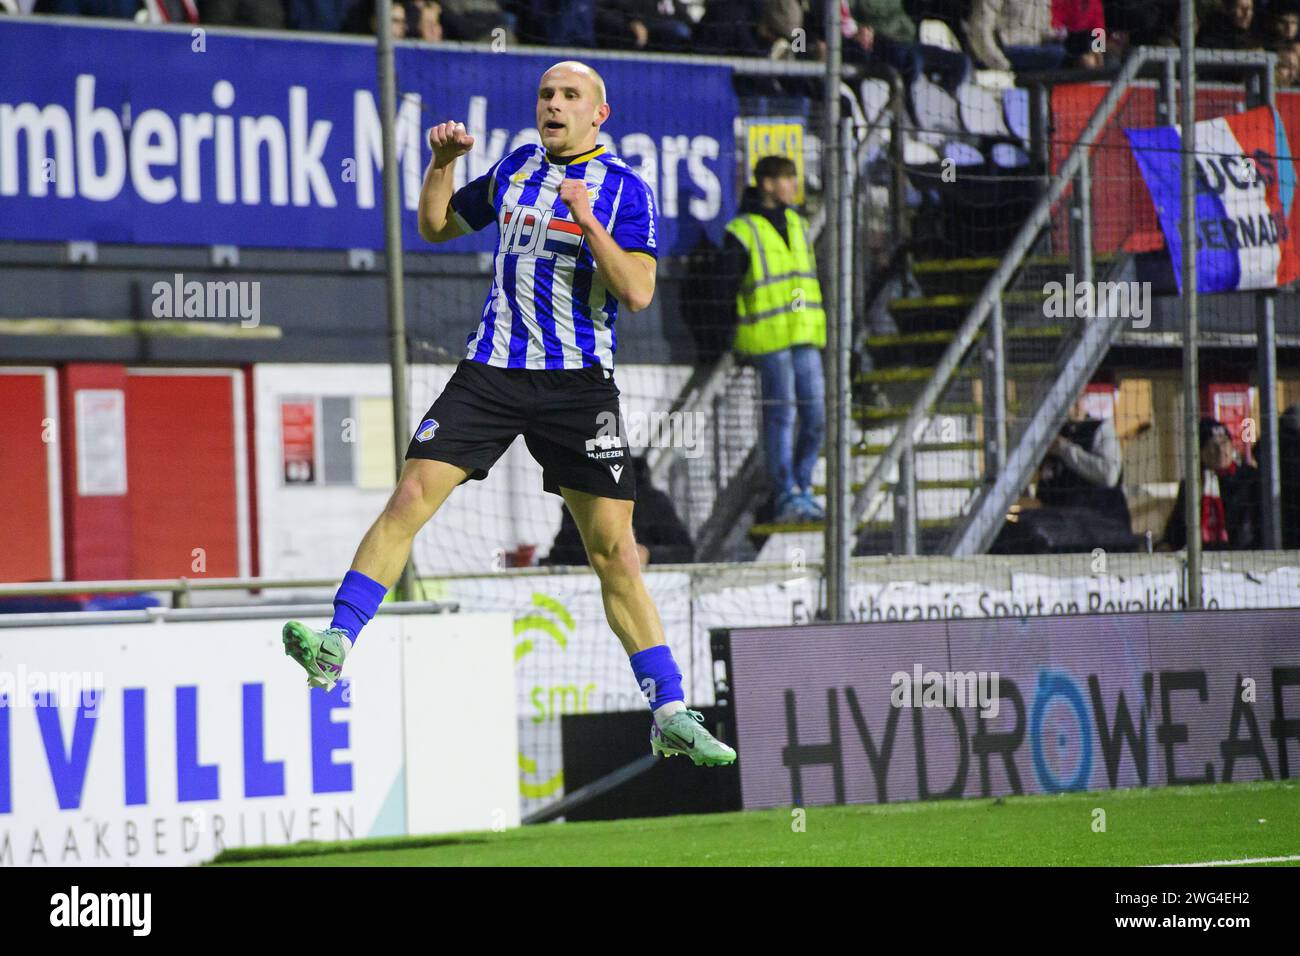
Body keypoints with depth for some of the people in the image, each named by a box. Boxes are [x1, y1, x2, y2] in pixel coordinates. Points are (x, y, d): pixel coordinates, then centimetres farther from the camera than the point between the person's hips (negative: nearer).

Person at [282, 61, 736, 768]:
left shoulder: (623, 189, 0)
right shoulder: (514, 169, 12)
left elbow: (638, 292, -10)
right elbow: (436, 227, 25)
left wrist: (588, 222, -20)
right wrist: (442, 164, 8)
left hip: (578, 381, -3)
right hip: (492, 369, 3)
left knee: (614, 550, -3)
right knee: (410, 497, -13)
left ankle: (670, 715, 1)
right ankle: (335, 646, -12)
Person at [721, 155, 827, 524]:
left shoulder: (798, 225, 16)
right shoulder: (741, 232, -6)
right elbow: (729, 287, -5)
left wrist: (819, 328, 21)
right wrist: (742, 341, -8)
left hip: (805, 336, 7)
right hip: (769, 339, -7)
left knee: (815, 415, 4)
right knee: (781, 416, -6)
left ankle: (801, 490, 16)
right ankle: (787, 497, -2)